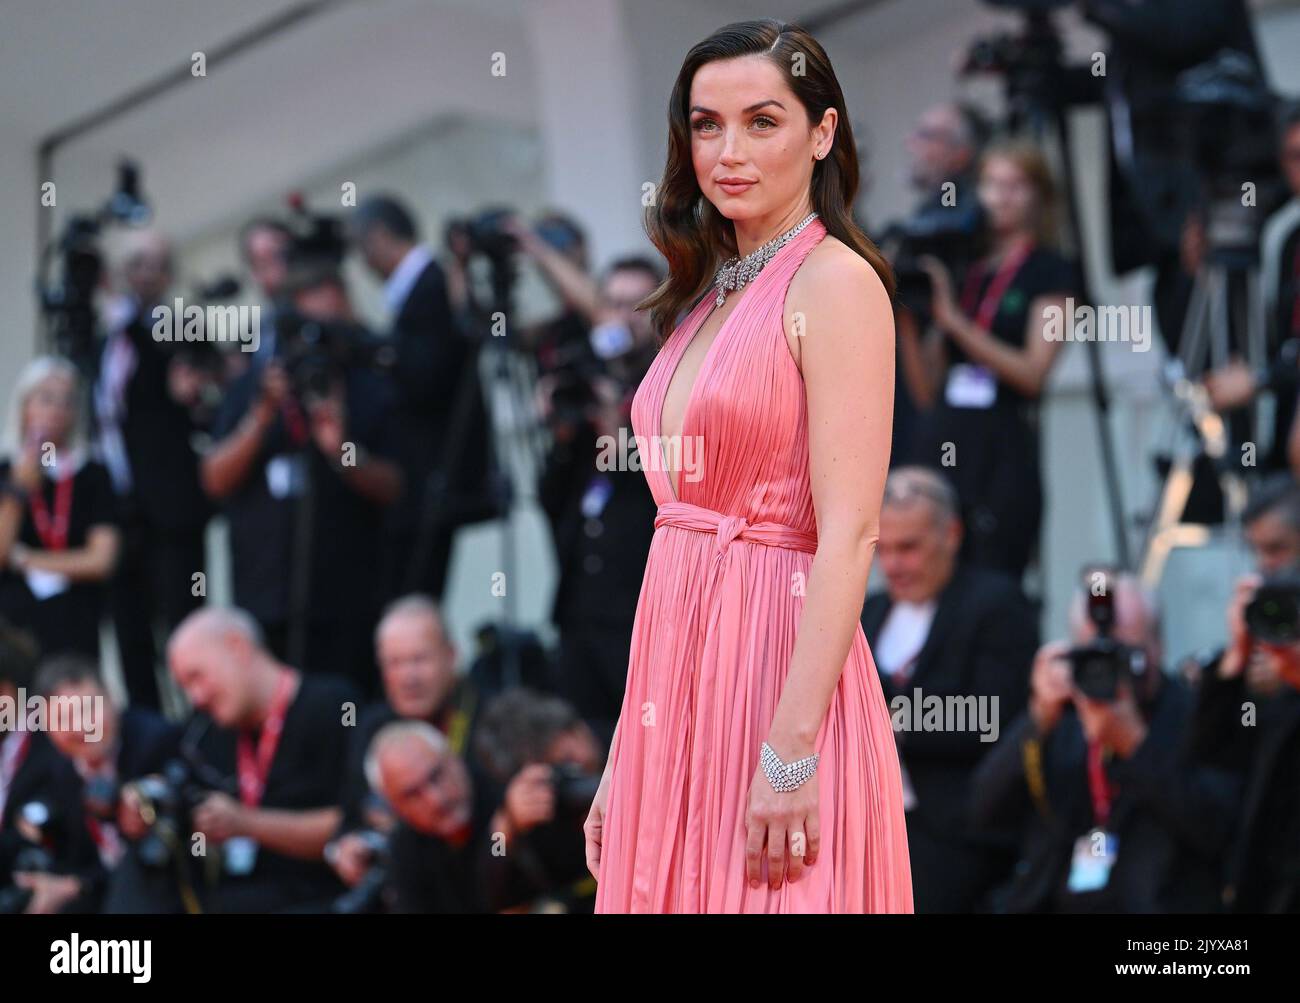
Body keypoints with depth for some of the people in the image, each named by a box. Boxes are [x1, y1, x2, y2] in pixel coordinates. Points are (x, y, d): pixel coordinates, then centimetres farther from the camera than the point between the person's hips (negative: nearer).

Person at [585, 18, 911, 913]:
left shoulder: (836, 282, -8)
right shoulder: (713, 293, 14)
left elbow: (850, 533, -16)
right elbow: (684, 523, 13)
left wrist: (792, 755, -22)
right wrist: (627, 759, 11)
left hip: (777, 664, -7)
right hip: (677, 675, 7)